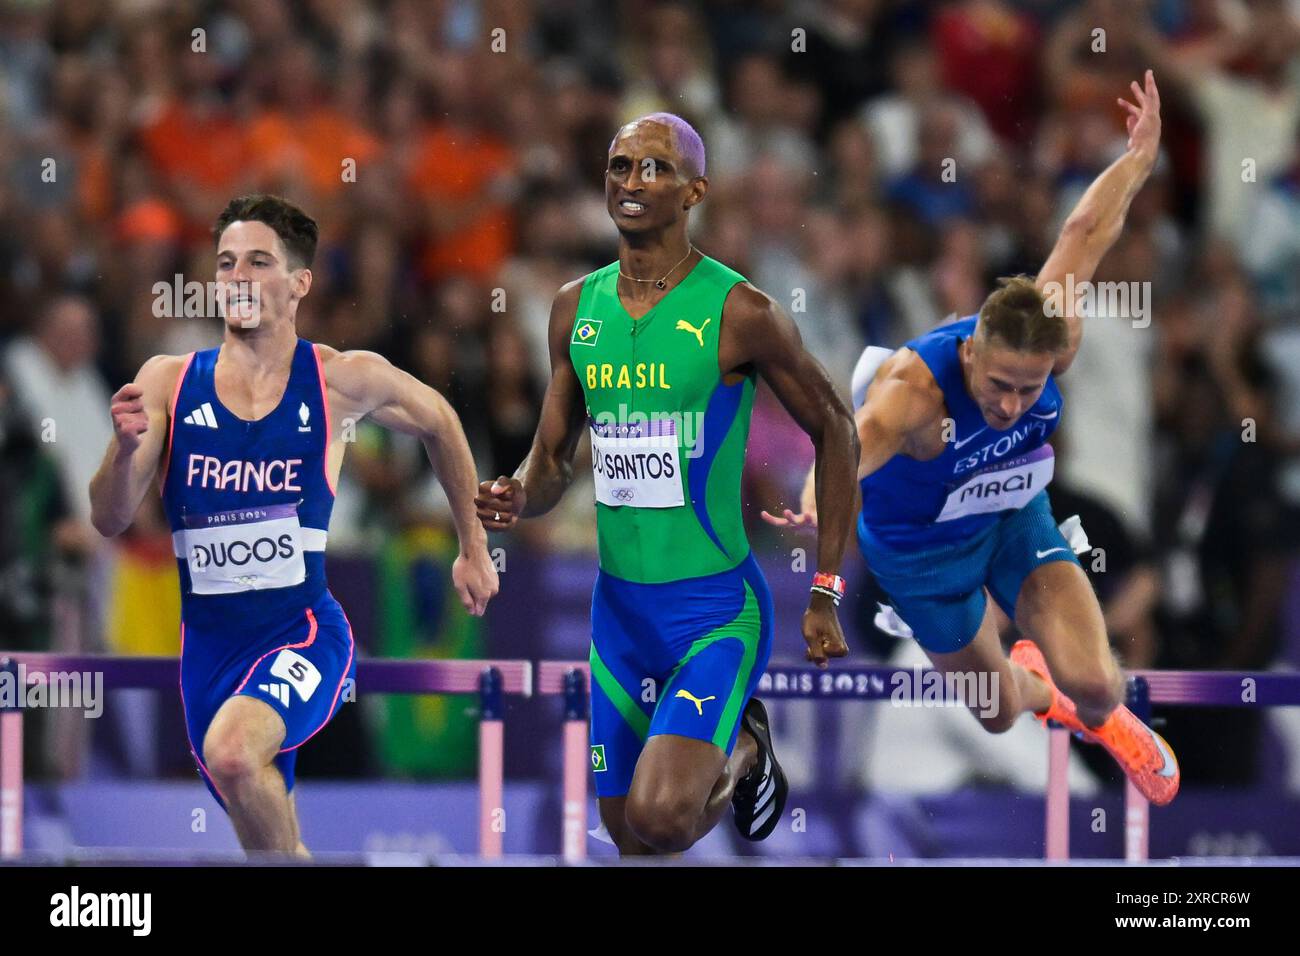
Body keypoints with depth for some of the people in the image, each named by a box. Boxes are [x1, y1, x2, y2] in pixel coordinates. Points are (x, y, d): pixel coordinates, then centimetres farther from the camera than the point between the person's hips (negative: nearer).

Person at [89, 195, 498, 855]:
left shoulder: (346, 381, -6)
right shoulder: (168, 381, -3)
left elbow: (439, 425, 15)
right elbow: (110, 520, -7)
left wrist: (473, 549, 19)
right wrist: (126, 447, -27)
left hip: (302, 631, -4)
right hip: (208, 643, 4)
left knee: (233, 751, -34)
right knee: (262, 827, 19)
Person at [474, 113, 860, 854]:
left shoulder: (739, 313, -12)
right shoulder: (578, 308, 4)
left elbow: (835, 433, -2)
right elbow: (553, 460, 13)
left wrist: (827, 594, -4)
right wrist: (518, 498, -12)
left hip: (717, 606, -6)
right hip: (620, 604, 6)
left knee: (660, 820, -23)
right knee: (627, 834, 12)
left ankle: (741, 756, 12)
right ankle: (734, 746, 44)